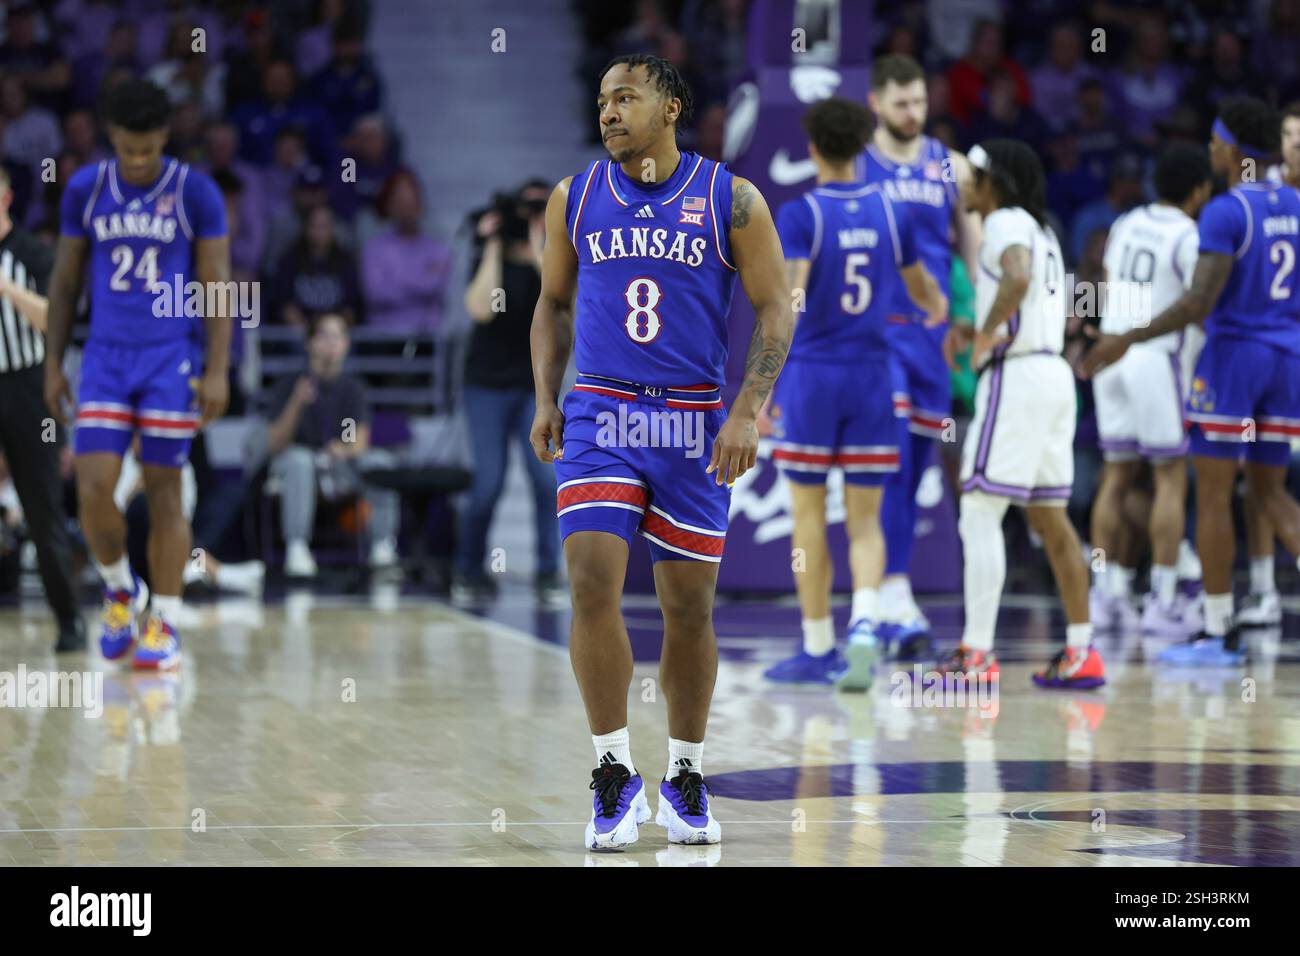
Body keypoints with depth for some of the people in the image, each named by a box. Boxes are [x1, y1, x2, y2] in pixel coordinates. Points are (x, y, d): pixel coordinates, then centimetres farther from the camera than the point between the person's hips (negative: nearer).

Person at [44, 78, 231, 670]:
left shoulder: (195, 193, -4)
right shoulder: (85, 190, 3)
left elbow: (217, 286, -2)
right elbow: (65, 283, 11)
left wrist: (218, 371, -9)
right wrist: (54, 365, 7)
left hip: (172, 359, -2)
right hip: (105, 356, 2)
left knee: (164, 492, 0)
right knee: (93, 489, -8)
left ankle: (164, 626, 8)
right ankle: (119, 590, 18)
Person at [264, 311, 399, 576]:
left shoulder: (352, 388, 3)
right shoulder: (290, 386, -5)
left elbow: (360, 443, -5)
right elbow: (274, 445, -11)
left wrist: (343, 450, -30)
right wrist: (297, 403, -25)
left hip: (340, 469, 3)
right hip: (293, 465, -3)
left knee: (380, 460, -24)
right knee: (299, 459, -37)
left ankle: (383, 545, -20)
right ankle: (296, 549, -40)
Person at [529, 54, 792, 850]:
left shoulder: (730, 199, -2)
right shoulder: (574, 199, 6)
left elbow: (775, 311, -2)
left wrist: (748, 412, -12)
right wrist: (546, 401, 5)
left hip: (694, 421, -1)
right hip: (599, 414, 1)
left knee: (690, 604, 5)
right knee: (593, 583, -14)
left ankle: (687, 777, 21)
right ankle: (615, 777, -5)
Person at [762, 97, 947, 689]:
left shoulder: (800, 214, -8)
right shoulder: (889, 212, 5)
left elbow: (789, 300, -18)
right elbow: (920, 285, 20)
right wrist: (937, 309, 44)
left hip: (810, 374, -3)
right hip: (872, 374, 3)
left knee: (809, 516, 8)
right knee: (864, 519, 6)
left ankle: (818, 651, 12)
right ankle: (864, 625, -19)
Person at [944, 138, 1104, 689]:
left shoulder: (1006, 222, -9)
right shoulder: (1038, 230, 20)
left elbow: (1017, 278, -29)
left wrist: (985, 334, -19)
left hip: (1016, 375, -10)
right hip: (1053, 371, 10)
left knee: (979, 514, -7)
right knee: (1049, 518, 12)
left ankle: (976, 654, -10)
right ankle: (1081, 653, 11)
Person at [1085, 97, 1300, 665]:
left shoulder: (1224, 212, -14)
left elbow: (1199, 303, -20)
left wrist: (1129, 340, -14)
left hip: (1233, 353, -7)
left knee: (1212, 494, 1)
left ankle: (1219, 633, 3)